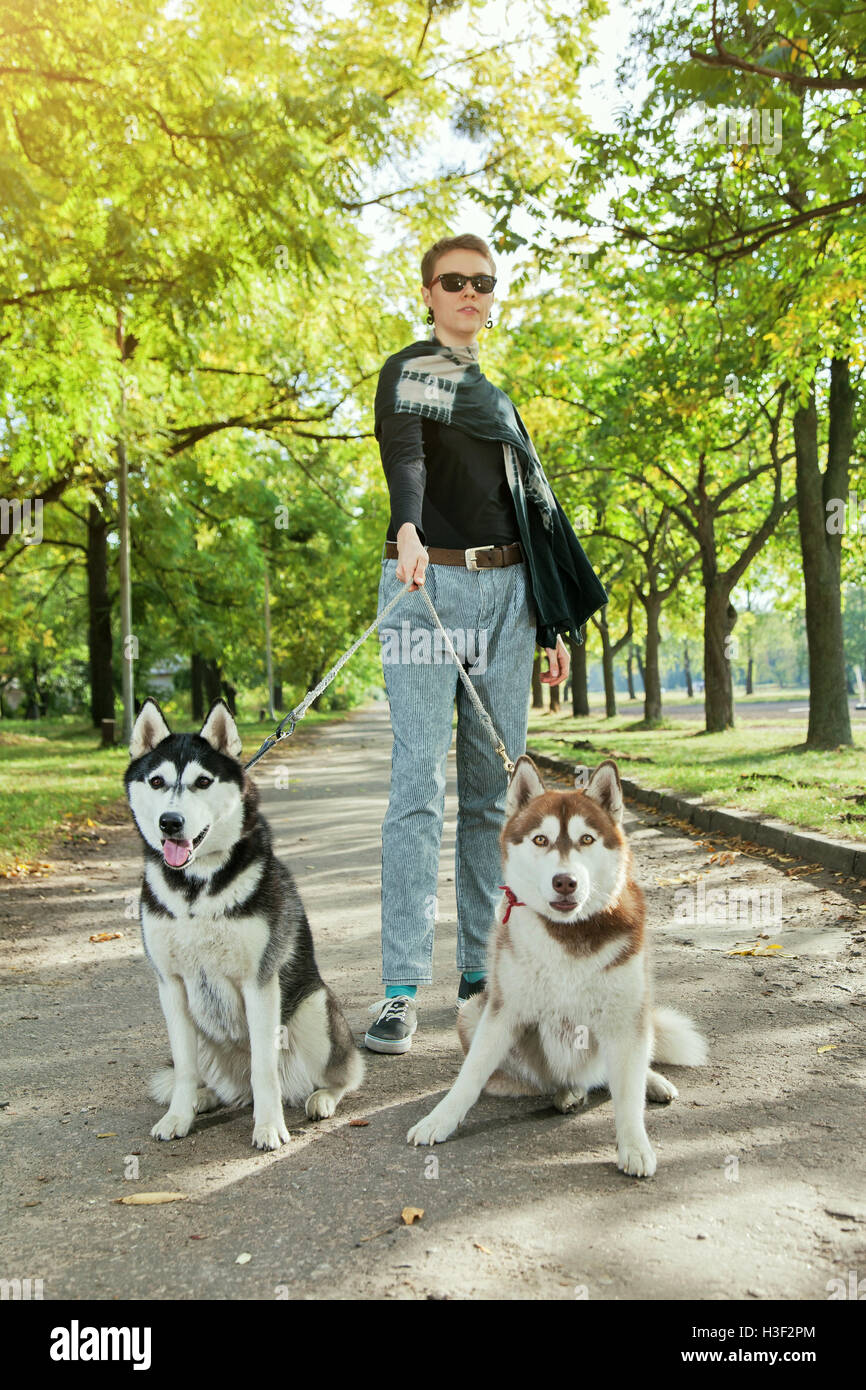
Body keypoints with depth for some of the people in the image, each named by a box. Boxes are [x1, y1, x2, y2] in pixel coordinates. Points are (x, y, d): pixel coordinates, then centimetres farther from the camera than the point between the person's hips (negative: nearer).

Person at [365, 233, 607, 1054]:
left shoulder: (495, 393, 25)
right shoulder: (406, 372, 6)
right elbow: (403, 456, -16)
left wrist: (552, 624, 18)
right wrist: (408, 532, -38)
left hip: (506, 592, 6)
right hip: (430, 583, -6)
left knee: (494, 785, 4)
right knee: (419, 783, -11)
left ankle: (483, 969, 12)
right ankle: (401, 988, -7)